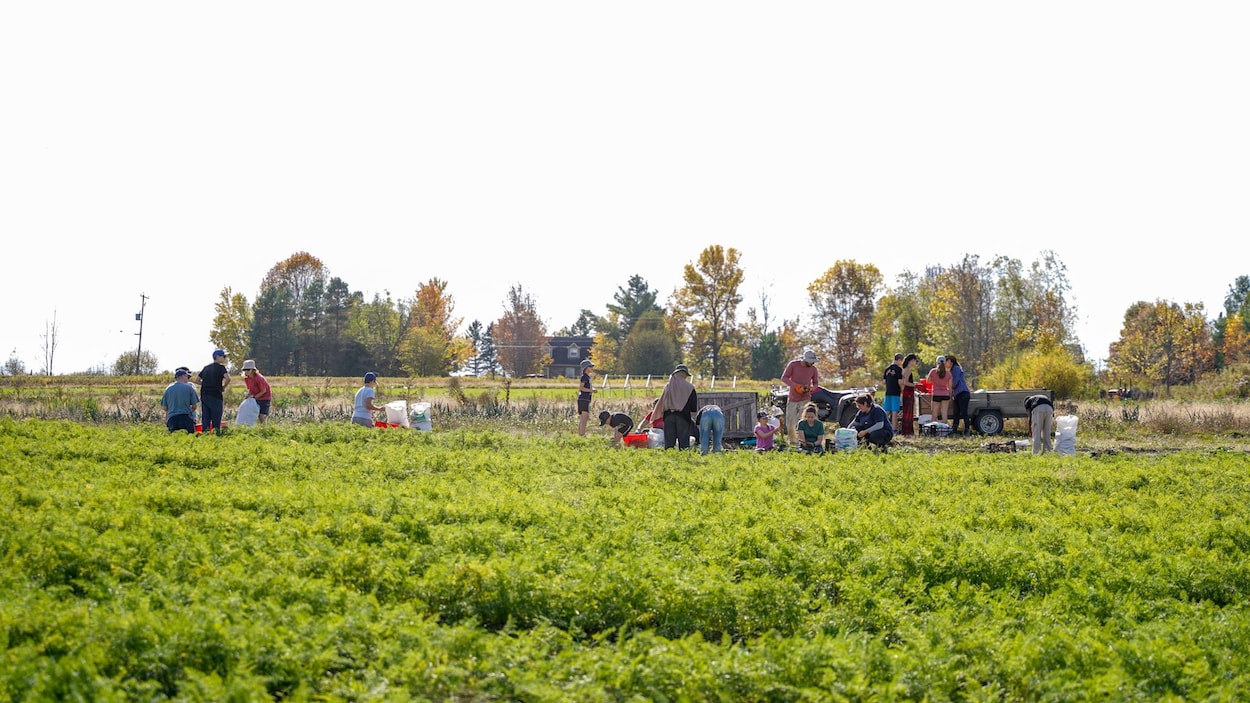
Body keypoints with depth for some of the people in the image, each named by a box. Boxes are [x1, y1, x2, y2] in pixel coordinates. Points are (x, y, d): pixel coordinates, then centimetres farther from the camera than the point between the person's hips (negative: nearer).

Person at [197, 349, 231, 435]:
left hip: (204, 395, 6)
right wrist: (223, 387, -5)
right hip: (216, 396, -6)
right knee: (216, 419, -2)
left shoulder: (206, 368, 14)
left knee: (206, 418, 8)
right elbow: (228, 378, -21)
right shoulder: (221, 367, -5)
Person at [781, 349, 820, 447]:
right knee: (789, 424, 6)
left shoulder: (813, 369, 1)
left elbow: (816, 383, 12)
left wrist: (810, 388, -13)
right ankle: (792, 442, 24)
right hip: (792, 399, 1)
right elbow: (784, 378, -8)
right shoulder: (793, 365, -5)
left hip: (805, 399, 0)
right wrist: (796, 386, -21)